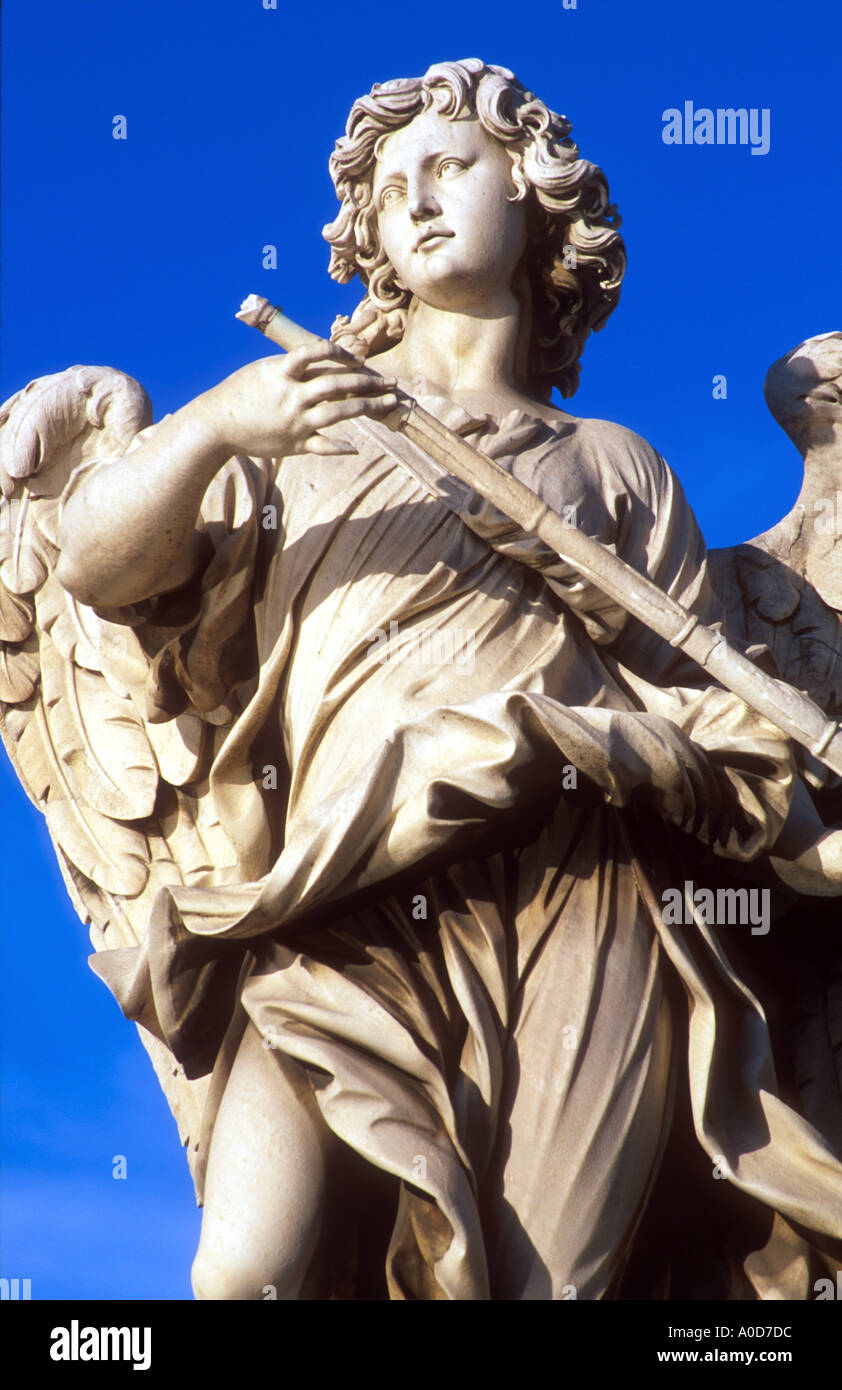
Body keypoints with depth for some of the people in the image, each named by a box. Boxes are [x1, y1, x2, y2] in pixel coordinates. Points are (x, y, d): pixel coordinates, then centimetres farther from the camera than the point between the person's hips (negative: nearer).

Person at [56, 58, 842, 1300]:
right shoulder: (304, 431, 25)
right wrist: (211, 427, -9)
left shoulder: (612, 466, 26)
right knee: (250, 1269, -24)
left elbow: (720, 710, 19)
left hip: (573, 924, 1)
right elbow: (97, 565, 9)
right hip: (346, 921, 0)